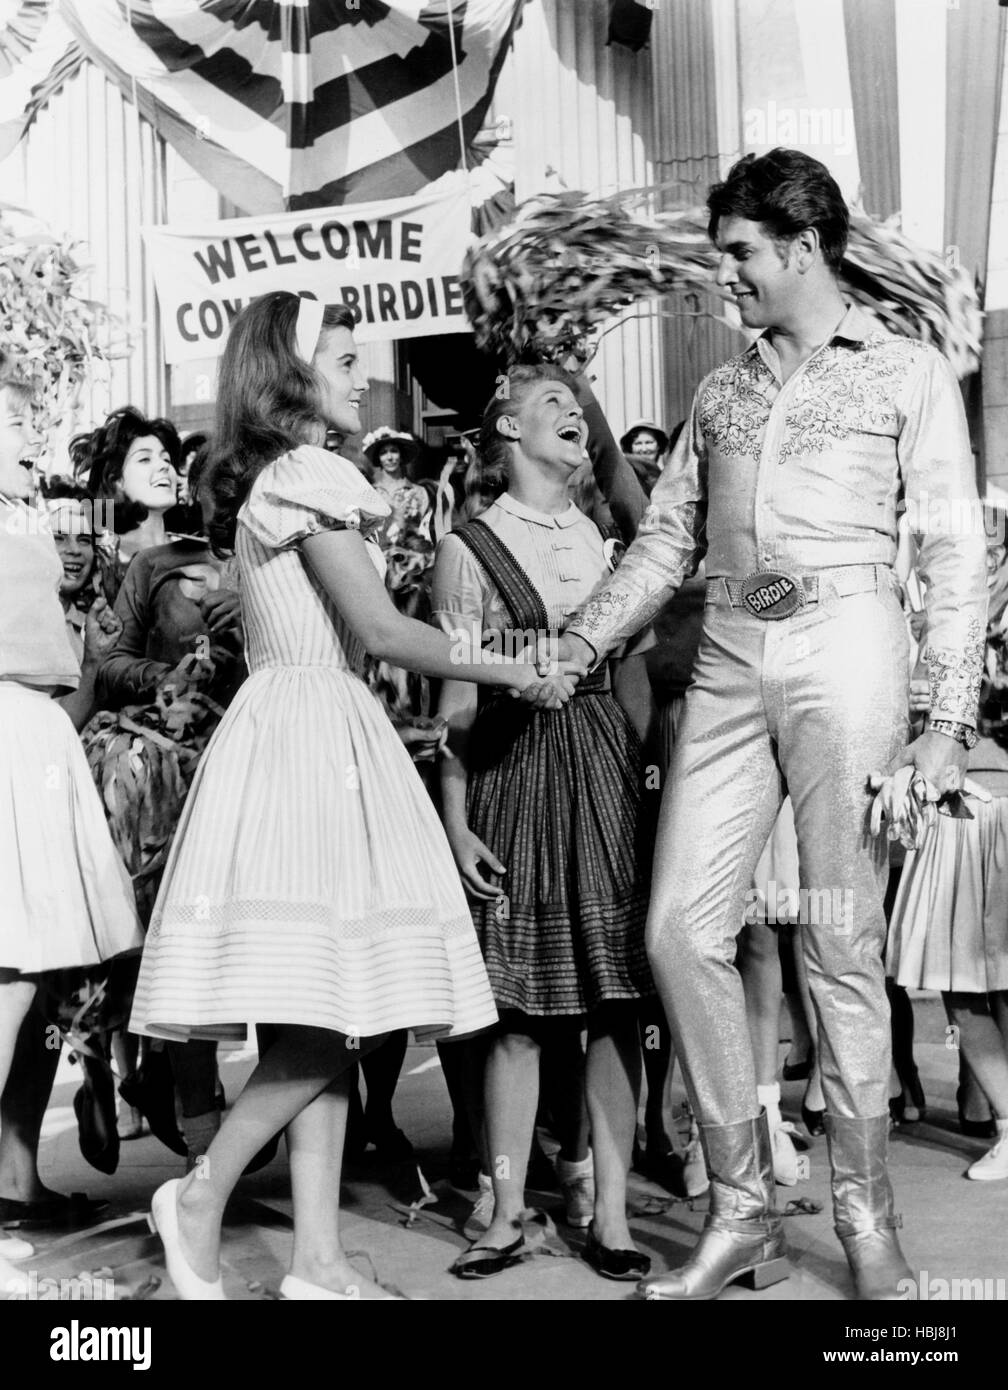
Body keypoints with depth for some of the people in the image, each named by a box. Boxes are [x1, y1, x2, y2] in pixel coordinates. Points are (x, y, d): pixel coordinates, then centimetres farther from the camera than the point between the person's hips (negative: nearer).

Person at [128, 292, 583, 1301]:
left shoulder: (265, 481, 21)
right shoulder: (309, 475, -8)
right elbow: (378, 630, -12)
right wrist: (517, 675, -5)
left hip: (310, 733, 10)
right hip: (312, 734, -10)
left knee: (330, 1014, 6)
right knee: (336, 1007, -10)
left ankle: (318, 1259, 7)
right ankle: (201, 1197, 0)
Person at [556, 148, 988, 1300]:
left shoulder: (908, 374, 8)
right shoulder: (721, 391, 22)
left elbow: (956, 555, 2)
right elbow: (664, 544, 19)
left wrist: (948, 723, -7)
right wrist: (570, 652, 7)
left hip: (843, 643, -5)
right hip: (727, 656, 5)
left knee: (842, 941, -4)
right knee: (681, 929, -3)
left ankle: (867, 1225, 9)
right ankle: (742, 1212, 9)